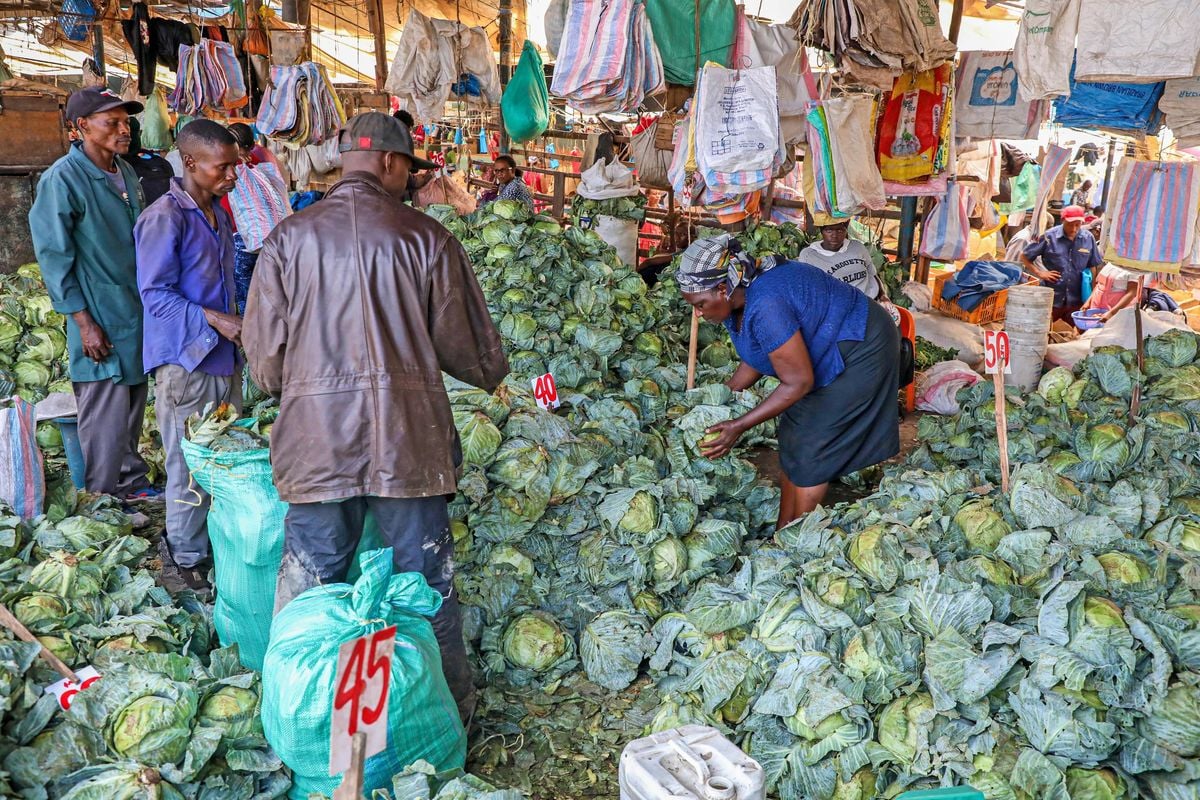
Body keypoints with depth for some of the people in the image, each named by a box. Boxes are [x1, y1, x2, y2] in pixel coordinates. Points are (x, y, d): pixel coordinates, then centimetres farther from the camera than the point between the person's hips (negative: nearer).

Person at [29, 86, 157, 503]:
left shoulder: (126, 172, 9)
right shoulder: (62, 179, -13)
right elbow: (54, 258, -13)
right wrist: (85, 324, -15)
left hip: (138, 315, 7)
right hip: (101, 322, -7)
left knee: (133, 410, 17)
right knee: (104, 421, 1)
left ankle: (132, 485, 30)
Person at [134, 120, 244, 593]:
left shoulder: (219, 212, 13)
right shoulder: (164, 219, -13)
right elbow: (155, 294, -16)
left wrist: (238, 327, 15)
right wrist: (215, 319, -23)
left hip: (223, 357, 8)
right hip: (186, 361, -8)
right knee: (191, 468, 1)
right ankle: (185, 558, 16)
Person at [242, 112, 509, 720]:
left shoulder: (290, 237, 2)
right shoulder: (425, 238, -2)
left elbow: (264, 352, 3)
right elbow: (464, 343, 3)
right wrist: (492, 374, 25)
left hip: (315, 441, 1)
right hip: (408, 440, -1)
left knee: (309, 582, 14)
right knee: (427, 581, 13)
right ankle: (447, 710, 27)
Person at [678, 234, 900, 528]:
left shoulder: (765, 306, -36)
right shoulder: (737, 298, -7)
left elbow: (798, 383, -30)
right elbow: (757, 359, 6)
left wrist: (739, 426, -28)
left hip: (860, 351, -9)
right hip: (828, 354, 10)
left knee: (810, 451, -6)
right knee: (793, 440, 10)